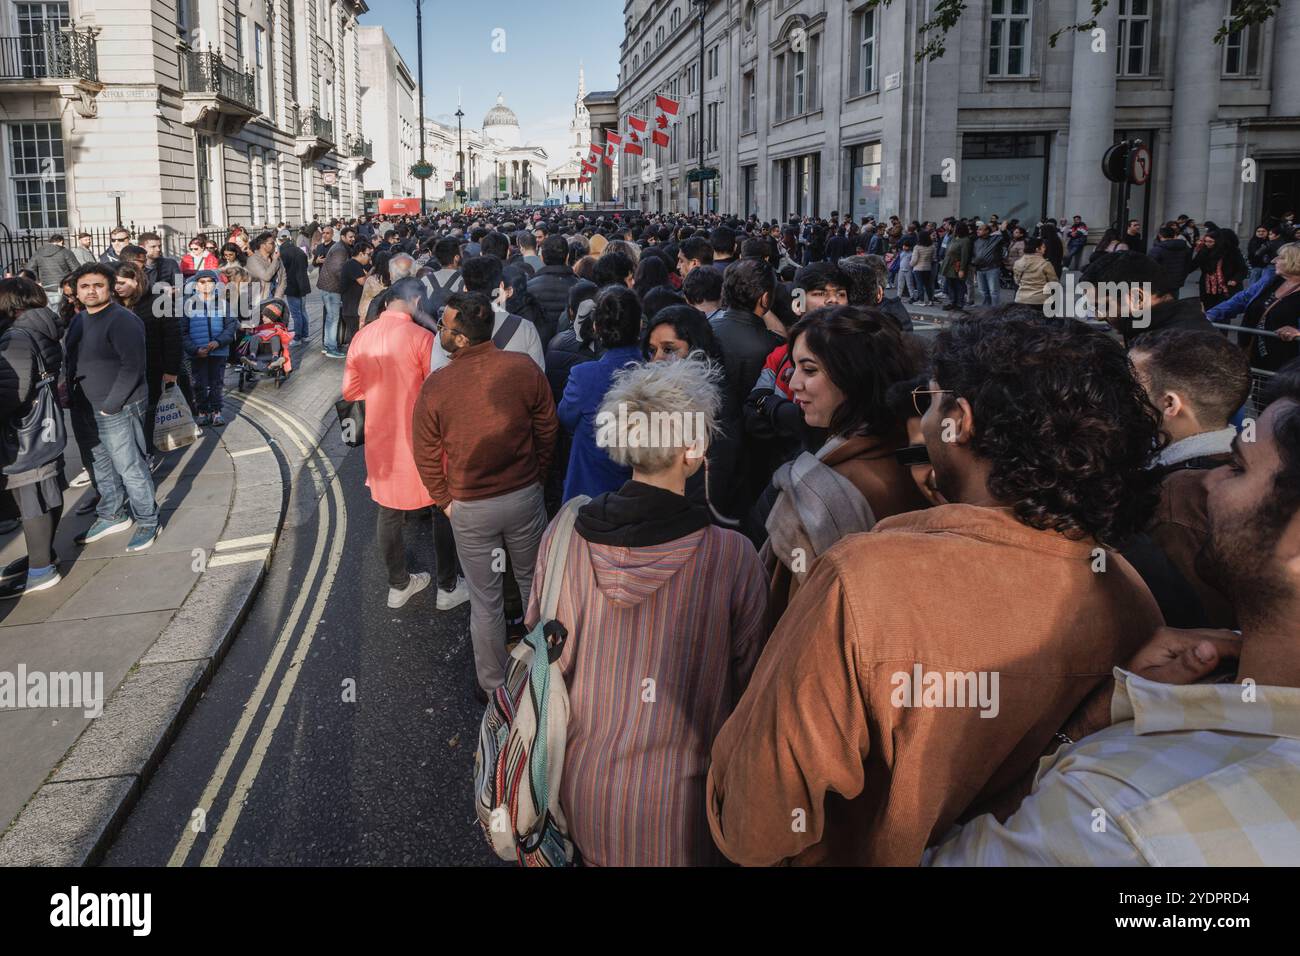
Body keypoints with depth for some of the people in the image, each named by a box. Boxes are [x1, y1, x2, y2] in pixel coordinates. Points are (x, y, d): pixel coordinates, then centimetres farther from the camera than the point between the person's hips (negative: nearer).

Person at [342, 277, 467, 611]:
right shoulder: (421, 337, -17)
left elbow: (351, 390, 6)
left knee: (389, 513, 17)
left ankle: (399, 585, 30)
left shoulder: (362, 336, 0)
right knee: (443, 511, 12)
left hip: (382, 440, 5)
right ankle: (448, 588, 20)